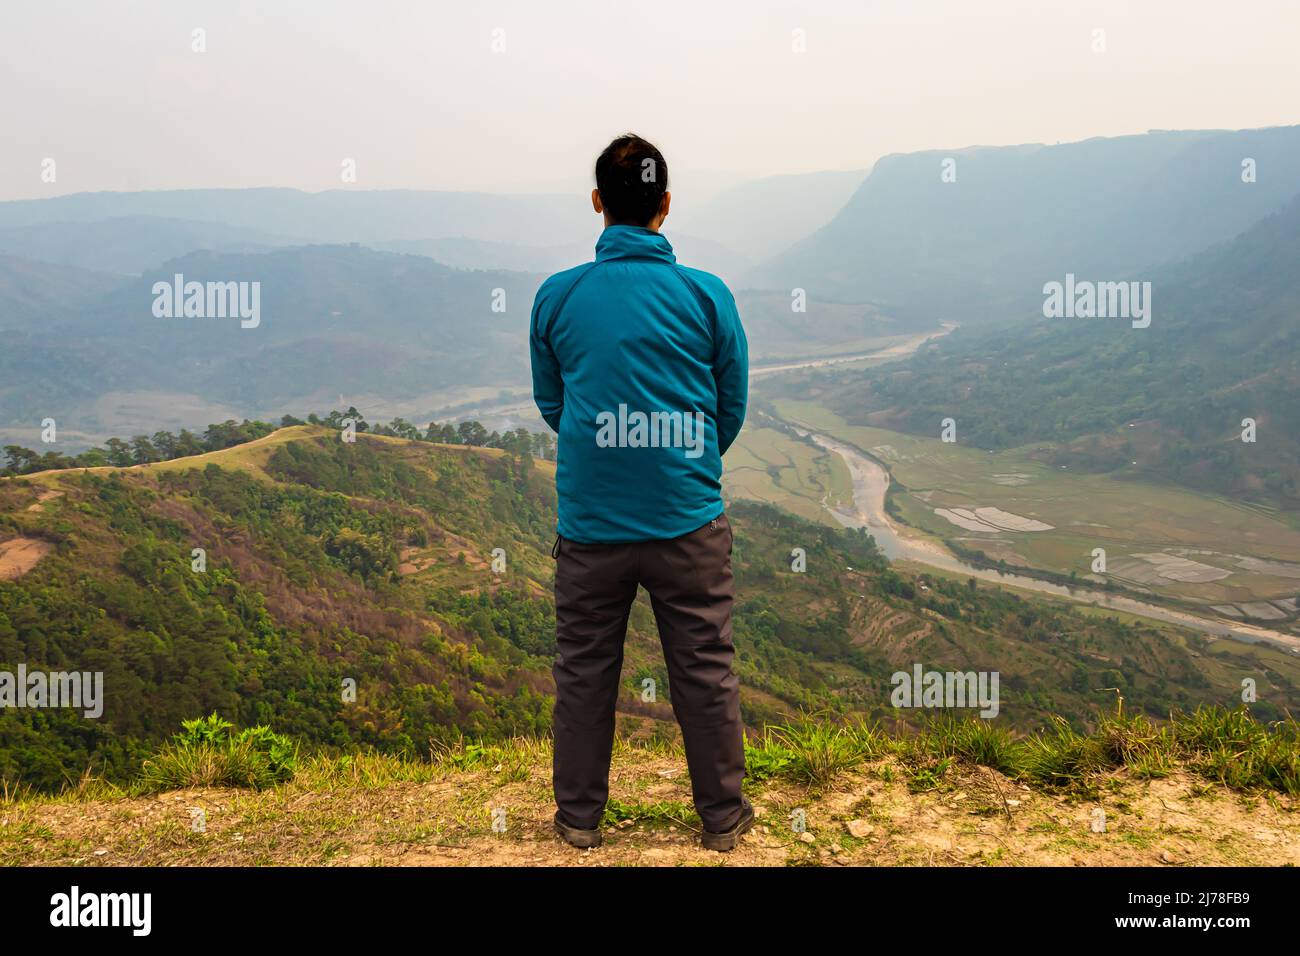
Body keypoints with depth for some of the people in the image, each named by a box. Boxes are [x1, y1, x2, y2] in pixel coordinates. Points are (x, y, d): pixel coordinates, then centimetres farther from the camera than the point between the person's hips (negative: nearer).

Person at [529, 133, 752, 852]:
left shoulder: (556, 296, -3)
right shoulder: (706, 295, -6)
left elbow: (549, 403, 9)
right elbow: (732, 405, 4)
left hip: (590, 523, 1)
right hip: (688, 522, -1)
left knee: (584, 671, 14)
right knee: (705, 672, 11)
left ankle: (579, 817, 27)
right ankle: (722, 817, 25)